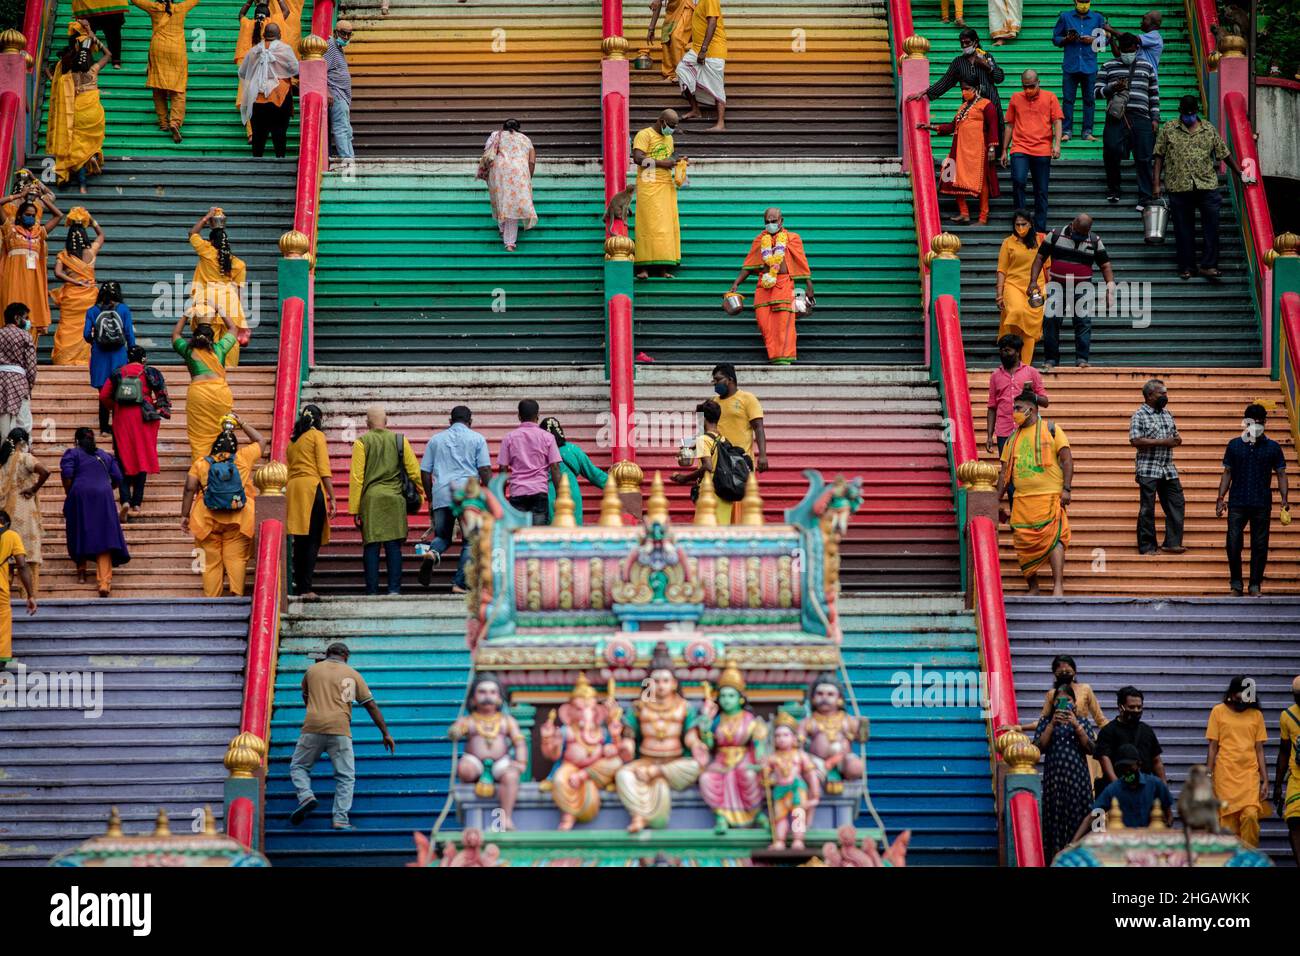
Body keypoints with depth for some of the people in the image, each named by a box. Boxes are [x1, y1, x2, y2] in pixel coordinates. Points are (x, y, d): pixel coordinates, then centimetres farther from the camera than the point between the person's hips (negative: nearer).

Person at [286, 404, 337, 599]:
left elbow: (289, 468, 16)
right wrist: (332, 497, -6)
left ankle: (298, 585, 11)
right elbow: (324, 469, -6)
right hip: (312, 488, -6)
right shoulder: (317, 435, 1)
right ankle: (306, 588, -12)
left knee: (300, 541, 11)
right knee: (312, 541, -7)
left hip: (292, 489, 6)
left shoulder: (292, 440, 19)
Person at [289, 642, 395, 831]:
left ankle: (306, 796, -11)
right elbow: (371, 705, 11)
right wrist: (385, 733, 14)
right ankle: (340, 819, -7)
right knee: (346, 776, 5)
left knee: (298, 766, 16)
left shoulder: (312, 670, 15)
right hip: (340, 730, 0)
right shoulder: (352, 675, 13)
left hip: (313, 727, 0)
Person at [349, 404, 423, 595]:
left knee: (371, 547, 1)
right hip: (394, 500, 1)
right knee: (394, 546, 3)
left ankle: (372, 590, 0)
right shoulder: (400, 440, 6)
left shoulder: (361, 442, 0)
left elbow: (356, 478, -3)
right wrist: (420, 496, 17)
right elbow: (414, 471, 5)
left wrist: (354, 509, -1)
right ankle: (394, 588, -2)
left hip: (370, 499, -1)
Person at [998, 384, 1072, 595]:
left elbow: (1067, 461, -2)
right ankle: (1033, 588, 12)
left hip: (1050, 496, -5)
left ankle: (1058, 586, -12)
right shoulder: (1012, 438, 16)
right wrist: (998, 499, 11)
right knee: (1025, 544, 2)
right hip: (1022, 499, 5)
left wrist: (1066, 489, -12)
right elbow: (1005, 472, 18)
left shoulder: (1050, 430, 3)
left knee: (1054, 538, -12)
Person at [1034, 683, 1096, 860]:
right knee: (1056, 817, -4)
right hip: (1054, 777, 0)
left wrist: (1076, 725, -11)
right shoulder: (1045, 722, 10)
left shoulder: (1083, 721, 11)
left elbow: (1090, 748, -1)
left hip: (1078, 777, 0)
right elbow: (1039, 747, -3)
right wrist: (1052, 724, -10)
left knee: (1077, 815, -5)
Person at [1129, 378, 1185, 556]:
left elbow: (1175, 434, 25)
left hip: (1168, 469, 7)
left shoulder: (1167, 413, 15)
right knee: (1147, 509, -2)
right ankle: (1147, 547, 4)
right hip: (1148, 469, -7)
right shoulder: (1139, 415, -7)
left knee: (1176, 504, 3)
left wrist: (1177, 439, 0)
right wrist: (1162, 442, -19)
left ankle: (1171, 542, 10)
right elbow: (1135, 440, -17)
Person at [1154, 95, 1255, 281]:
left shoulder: (1209, 130, 10)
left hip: (1207, 186, 1)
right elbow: (1159, 157, 5)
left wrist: (1241, 173, 10)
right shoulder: (1168, 129, 6)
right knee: (1183, 229, 4)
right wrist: (1157, 182, -1)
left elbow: (1225, 154, 14)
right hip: (1179, 188, -1)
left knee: (1212, 225, -5)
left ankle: (1208, 265, 2)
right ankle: (1186, 267, 14)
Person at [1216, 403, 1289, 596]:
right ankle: (1236, 583, 11)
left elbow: (1281, 474, 6)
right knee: (1233, 544, -4)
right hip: (1237, 503, 0)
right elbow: (1227, 473, 9)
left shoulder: (1273, 448, 4)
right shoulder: (1234, 445, 6)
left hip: (1262, 506, 0)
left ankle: (1255, 585, 13)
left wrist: (1284, 498, -5)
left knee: (1260, 546, 3)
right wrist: (1221, 497, 2)